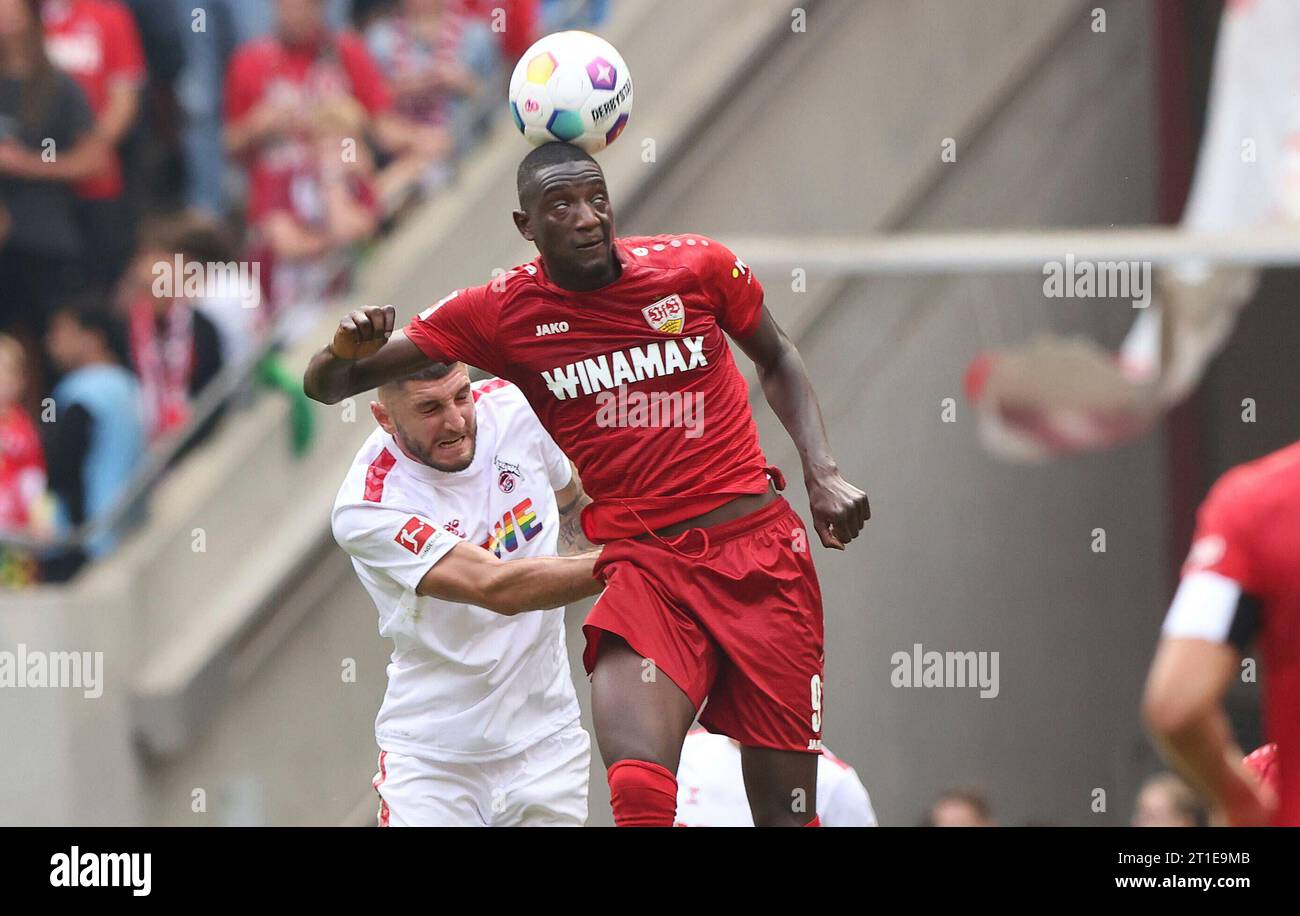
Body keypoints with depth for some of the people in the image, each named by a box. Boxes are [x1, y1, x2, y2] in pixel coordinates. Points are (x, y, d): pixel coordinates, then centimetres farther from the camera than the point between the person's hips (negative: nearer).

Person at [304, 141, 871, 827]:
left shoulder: (700, 266, 0)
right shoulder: (498, 313, -1)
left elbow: (776, 360, 21)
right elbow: (326, 385, 2)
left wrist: (822, 473, 8)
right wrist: (347, 350, -22)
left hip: (759, 546, 1)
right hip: (643, 566, -1)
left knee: (786, 811, 2)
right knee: (638, 792, -28)